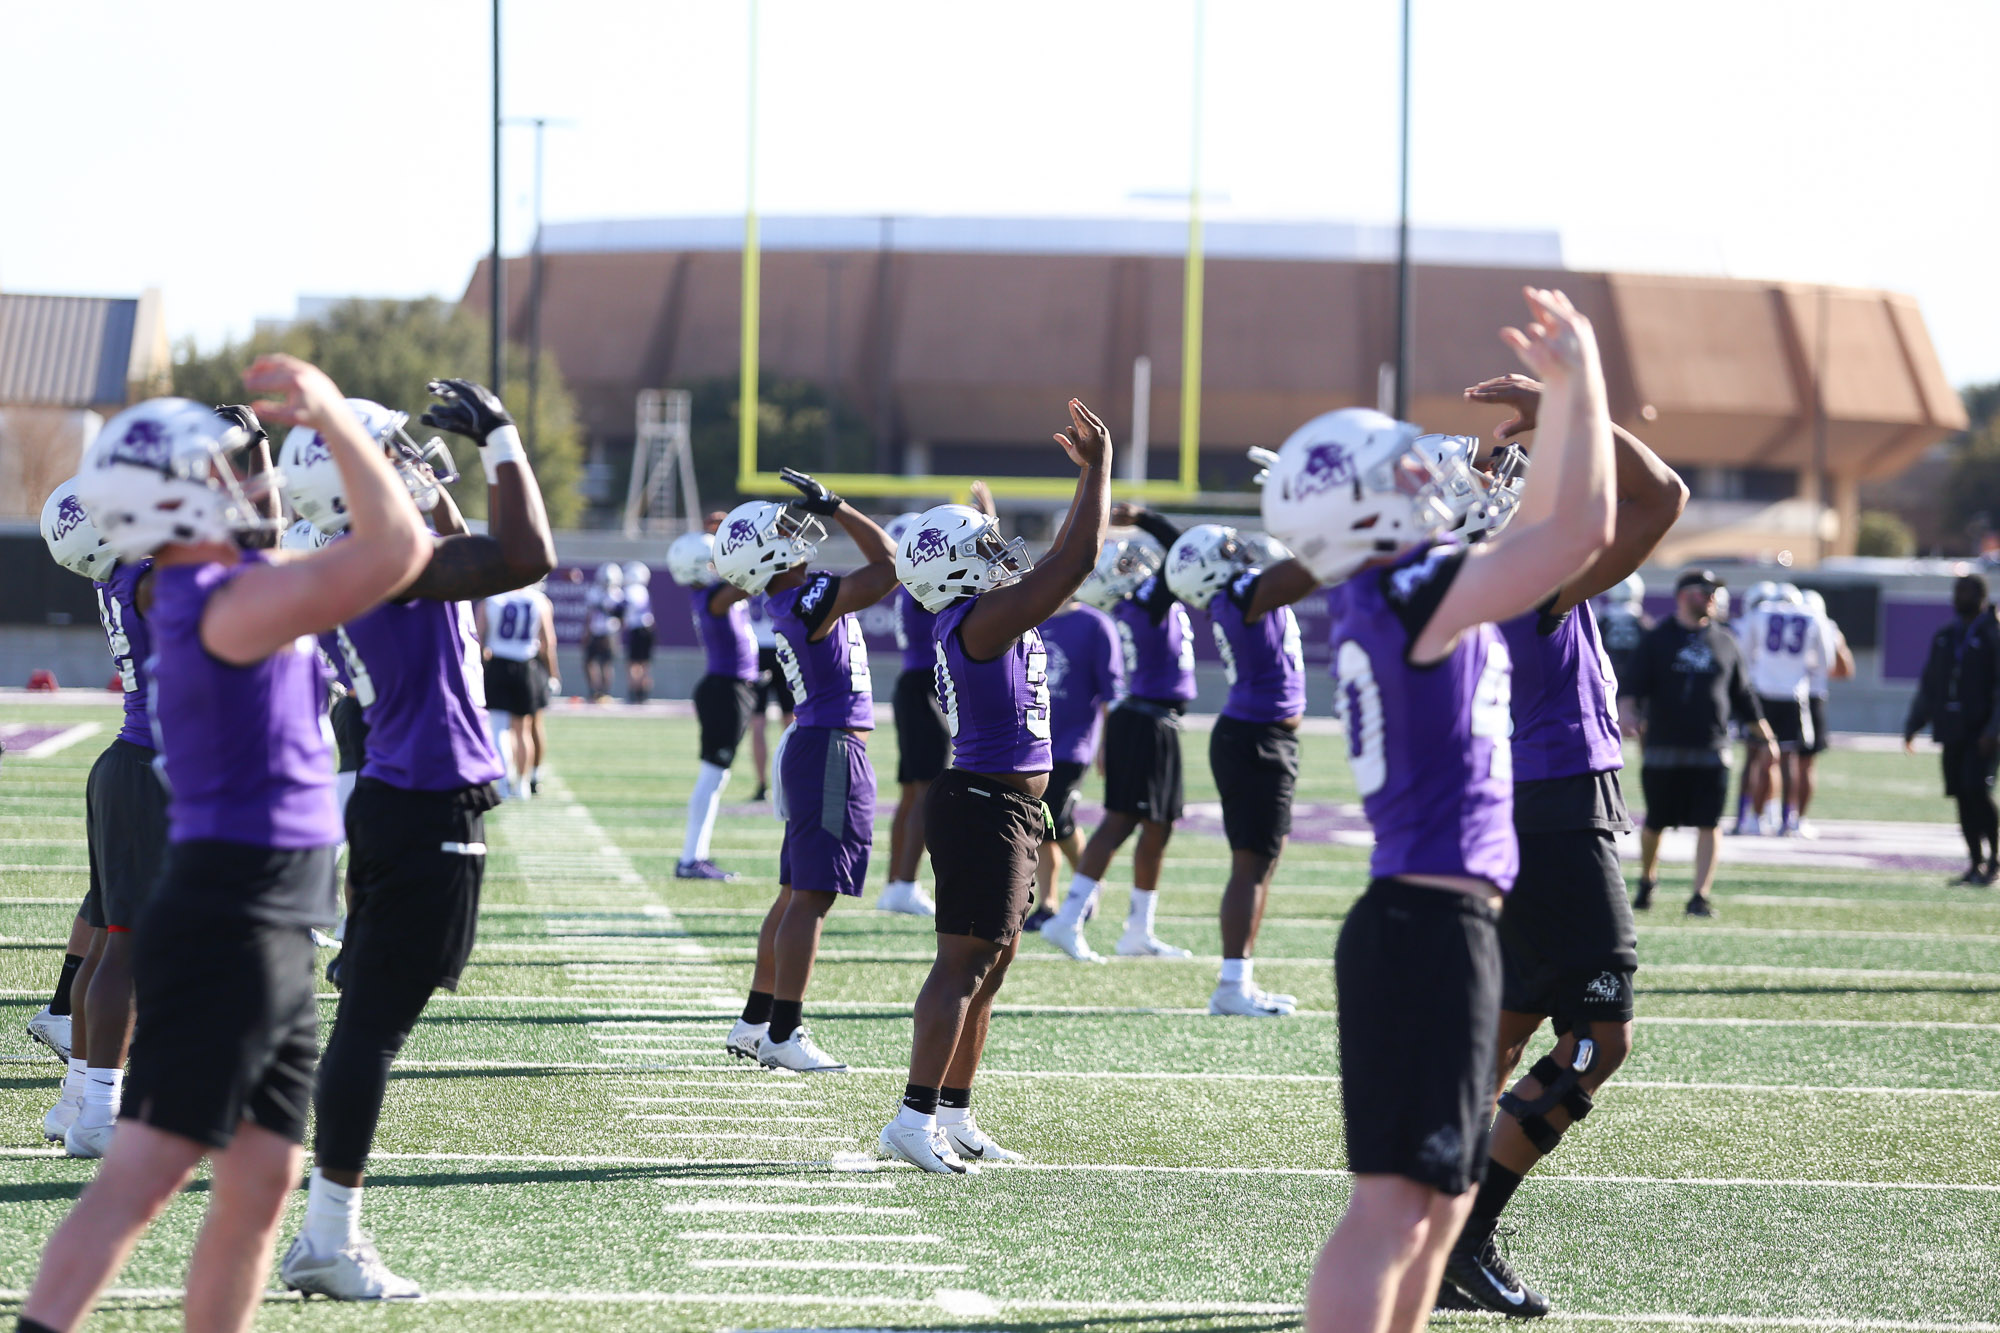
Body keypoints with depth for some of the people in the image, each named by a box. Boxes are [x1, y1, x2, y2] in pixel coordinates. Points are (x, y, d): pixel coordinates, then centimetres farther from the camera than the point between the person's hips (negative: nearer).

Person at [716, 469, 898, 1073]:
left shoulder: (792, 599, 8)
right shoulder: (811, 601, -19)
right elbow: (888, 564, -19)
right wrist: (834, 506, -13)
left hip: (811, 748, 10)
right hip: (832, 754, -10)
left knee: (796, 893, 16)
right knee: (811, 897, -8)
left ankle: (754, 1023, 22)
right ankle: (782, 1034, -7)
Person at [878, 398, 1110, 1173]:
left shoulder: (989, 614, 11)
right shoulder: (983, 618, -18)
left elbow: (1061, 563, 28)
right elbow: (1073, 564, -21)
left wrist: (1090, 475, 26)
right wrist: (1098, 469, -13)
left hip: (1010, 805, 11)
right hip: (985, 806, -11)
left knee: (989, 964, 14)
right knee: (965, 963, -10)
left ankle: (953, 1117, 19)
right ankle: (915, 1118, -10)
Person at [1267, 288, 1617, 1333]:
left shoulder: (1399, 597, 14)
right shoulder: (1410, 597, -14)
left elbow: (1536, 527, 31)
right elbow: (1579, 531, -18)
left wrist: (1560, 392, 30)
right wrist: (1581, 382, -8)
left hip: (1417, 920, 10)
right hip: (1429, 923, -10)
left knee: (1440, 1200, 16)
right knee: (1393, 1201, -13)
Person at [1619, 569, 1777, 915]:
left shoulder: (1725, 643, 11)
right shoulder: (1657, 639, 2)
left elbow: (1742, 696, 19)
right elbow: (1633, 685, -5)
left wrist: (1764, 736, 19)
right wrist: (1627, 711, -25)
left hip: (1711, 753, 2)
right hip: (1663, 750, -2)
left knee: (1708, 825, -6)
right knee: (1655, 823, 6)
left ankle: (1701, 896, -2)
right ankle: (1647, 880, 30)